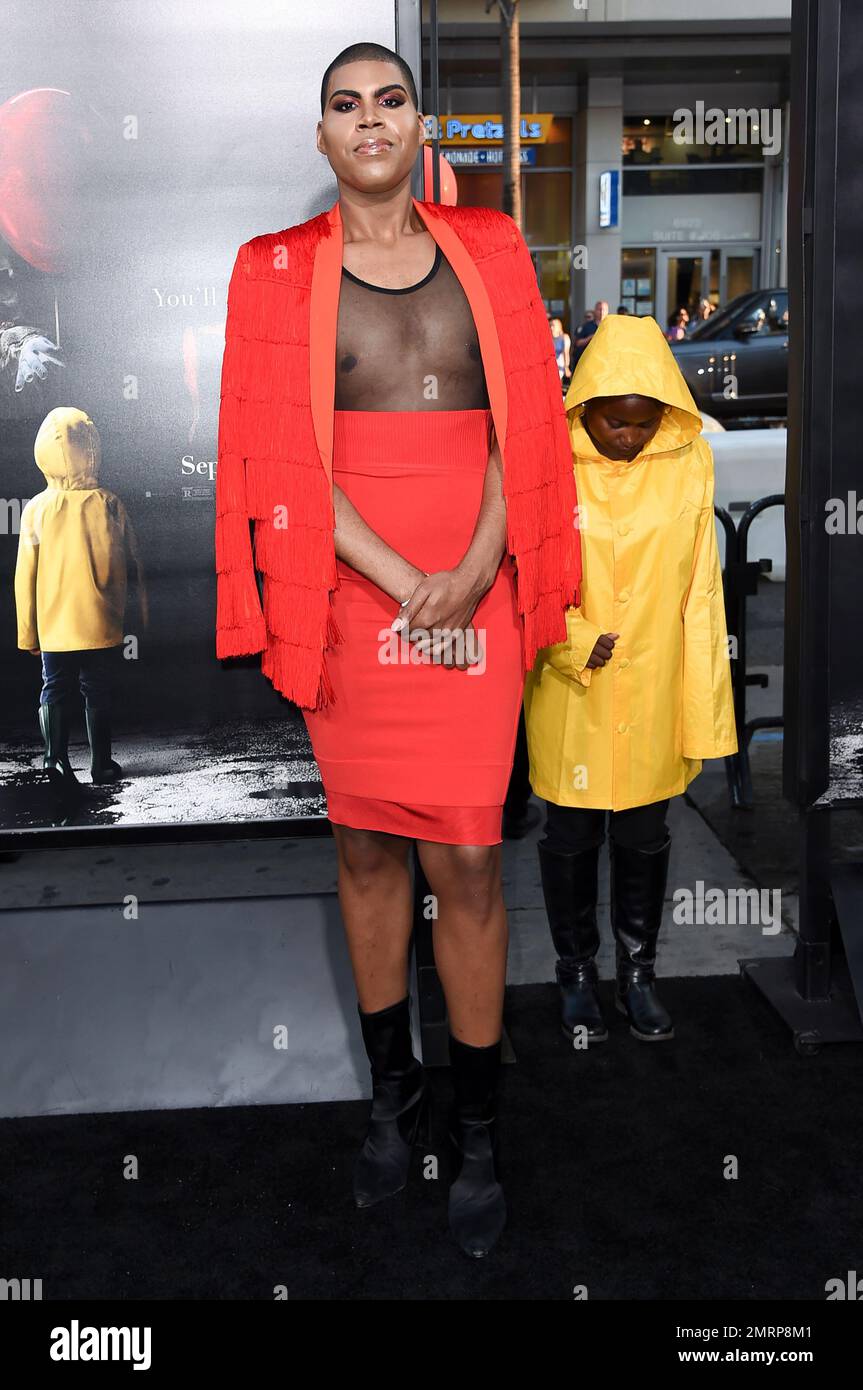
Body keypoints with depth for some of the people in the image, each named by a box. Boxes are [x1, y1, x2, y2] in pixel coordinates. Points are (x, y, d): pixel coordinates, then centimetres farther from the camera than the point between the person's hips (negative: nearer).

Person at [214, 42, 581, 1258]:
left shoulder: (488, 250, 10)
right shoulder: (278, 270, 6)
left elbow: (526, 426, 3)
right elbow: (280, 457, -3)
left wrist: (475, 572, -12)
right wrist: (403, 586, -13)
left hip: (474, 592, 0)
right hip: (349, 592, 0)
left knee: (467, 860, -1)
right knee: (365, 844, 8)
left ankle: (478, 1130, 15)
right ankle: (392, 1089, 28)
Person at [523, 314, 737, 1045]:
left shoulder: (690, 461, -5)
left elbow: (700, 592, -4)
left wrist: (702, 708, -4)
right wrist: (577, 644, -16)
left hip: (653, 696, 2)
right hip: (569, 696, -1)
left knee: (645, 838, 14)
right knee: (571, 838, 12)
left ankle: (637, 972, 34)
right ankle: (577, 974, 32)